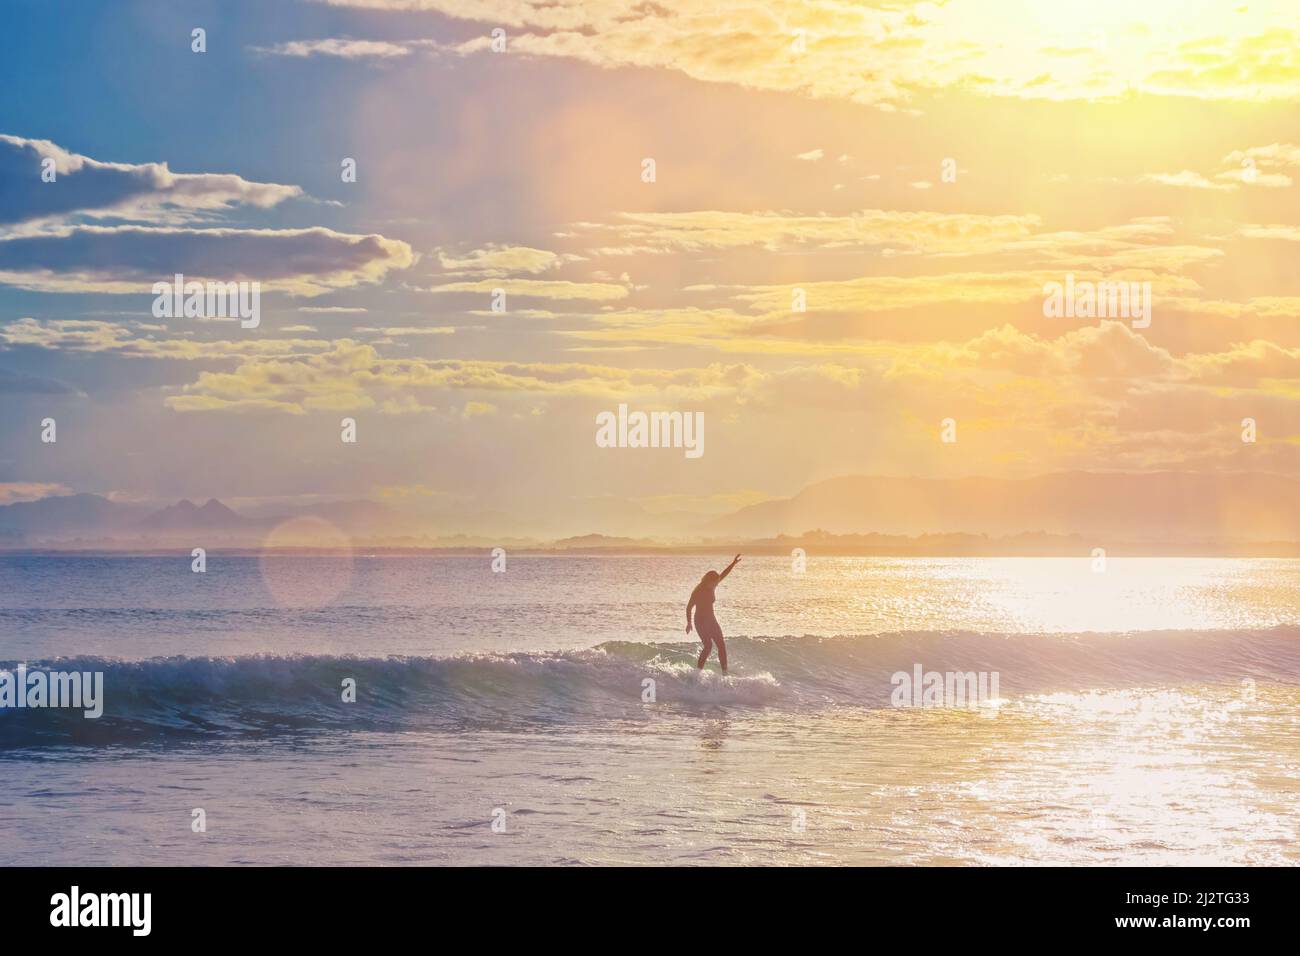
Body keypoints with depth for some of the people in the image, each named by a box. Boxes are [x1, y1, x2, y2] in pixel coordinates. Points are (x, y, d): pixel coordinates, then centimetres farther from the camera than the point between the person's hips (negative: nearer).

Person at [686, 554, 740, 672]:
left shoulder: (711, 588, 4)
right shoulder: (698, 591, -15)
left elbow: (723, 575, 12)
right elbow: (689, 607, -12)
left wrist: (733, 564, 7)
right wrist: (689, 623, -15)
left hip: (711, 620, 7)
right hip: (700, 621, -7)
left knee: (721, 645, 0)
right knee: (708, 645, -20)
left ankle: (725, 671, 4)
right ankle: (698, 670, -15)